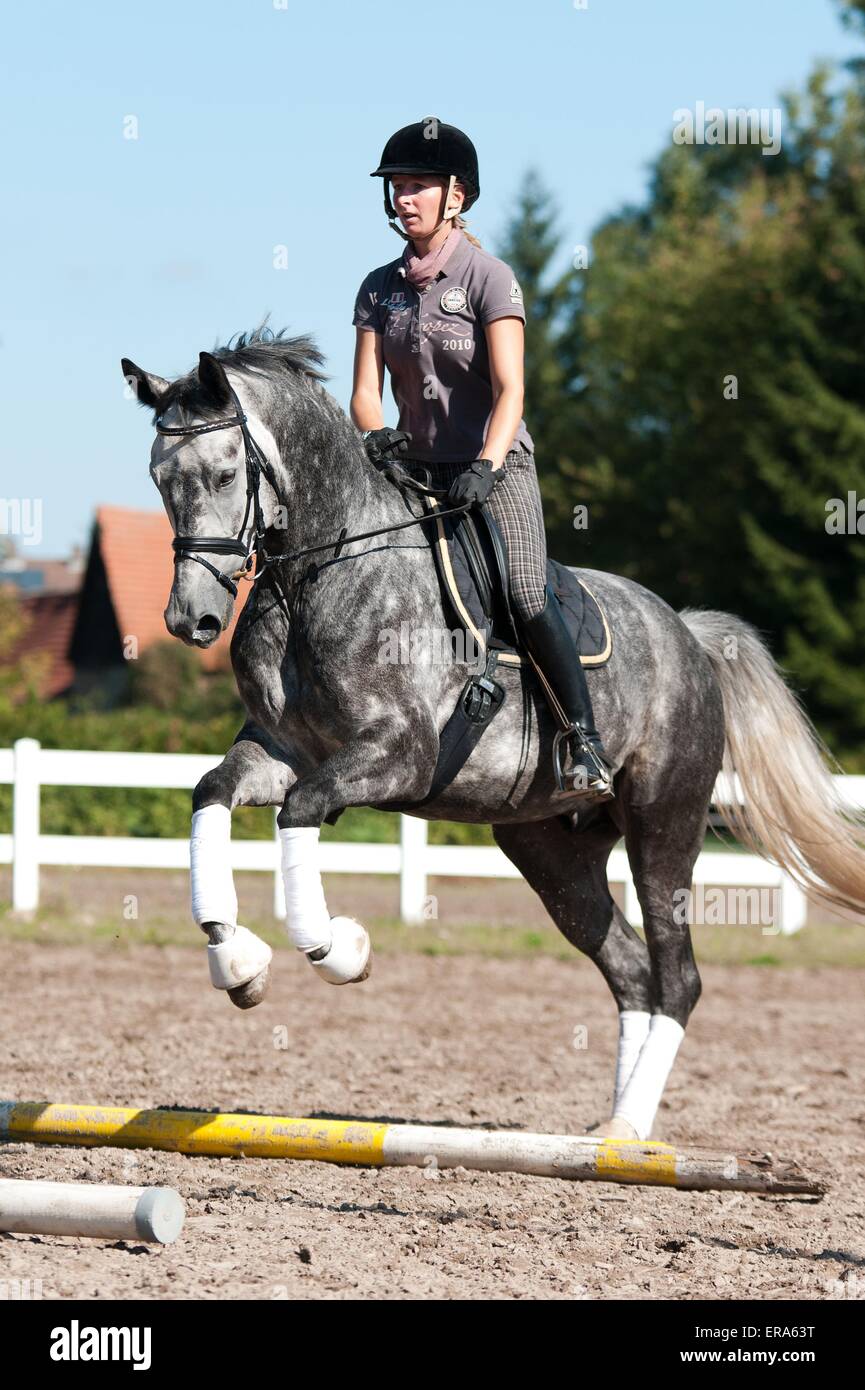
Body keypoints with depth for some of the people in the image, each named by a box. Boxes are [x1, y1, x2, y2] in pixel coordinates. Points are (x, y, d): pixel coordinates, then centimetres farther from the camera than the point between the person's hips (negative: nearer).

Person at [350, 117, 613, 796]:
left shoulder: (489, 277, -8)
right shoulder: (379, 288, 8)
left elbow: (509, 390, -17)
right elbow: (365, 391, 4)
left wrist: (485, 467, -32)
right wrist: (376, 436, -19)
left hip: (496, 467, -6)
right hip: (415, 470, 6)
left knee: (527, 598, -19)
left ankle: (586, 740, -16)